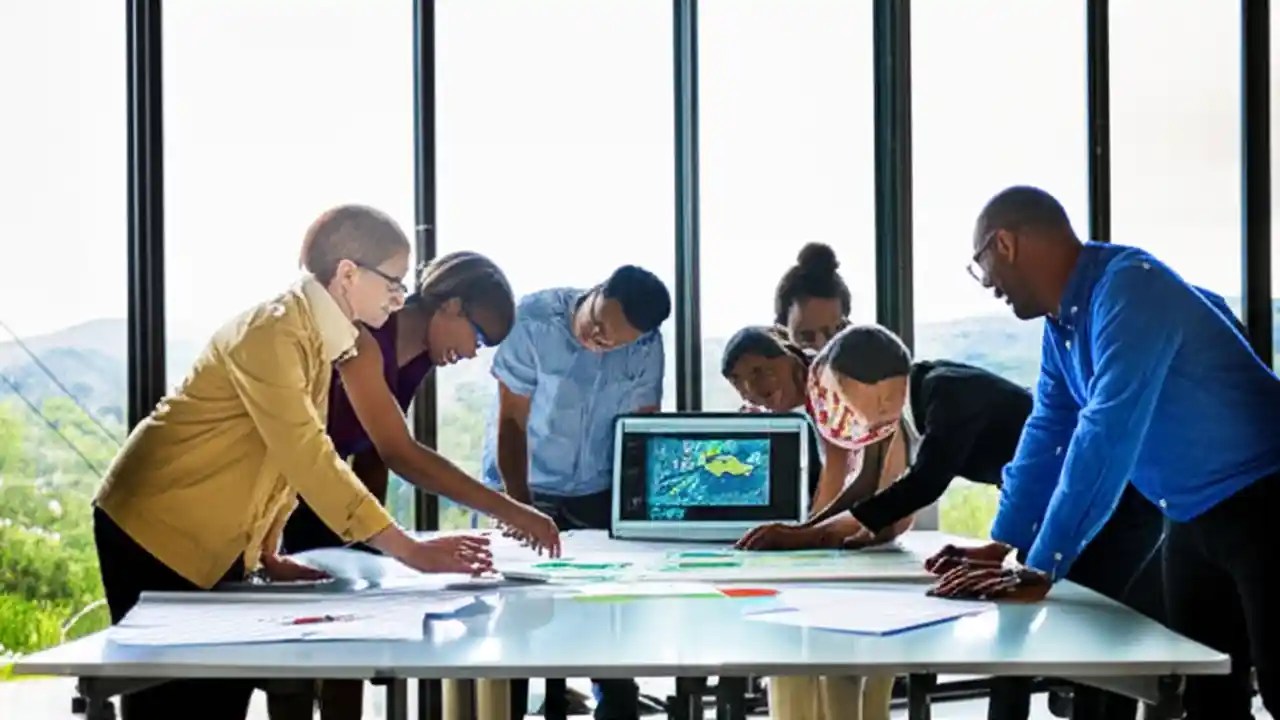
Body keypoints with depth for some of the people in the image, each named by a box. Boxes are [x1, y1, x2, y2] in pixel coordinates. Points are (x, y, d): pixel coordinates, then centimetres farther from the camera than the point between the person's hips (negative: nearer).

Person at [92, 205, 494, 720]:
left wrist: (266, 552, 2)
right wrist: (411, 552, -33)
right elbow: (309, 459, -32)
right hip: (155, 528, -8)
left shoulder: (321, 334, 4)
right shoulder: (271, 333, -25)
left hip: (218, 541, 8)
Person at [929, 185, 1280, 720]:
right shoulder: (1062, 320, 5)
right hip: (1194, 515, 9)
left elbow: (1107, 433, -30)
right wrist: (1001, 544, 9)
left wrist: (1042, 570, -29)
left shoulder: (1127, 285, -23)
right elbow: (1047, 433, 13)